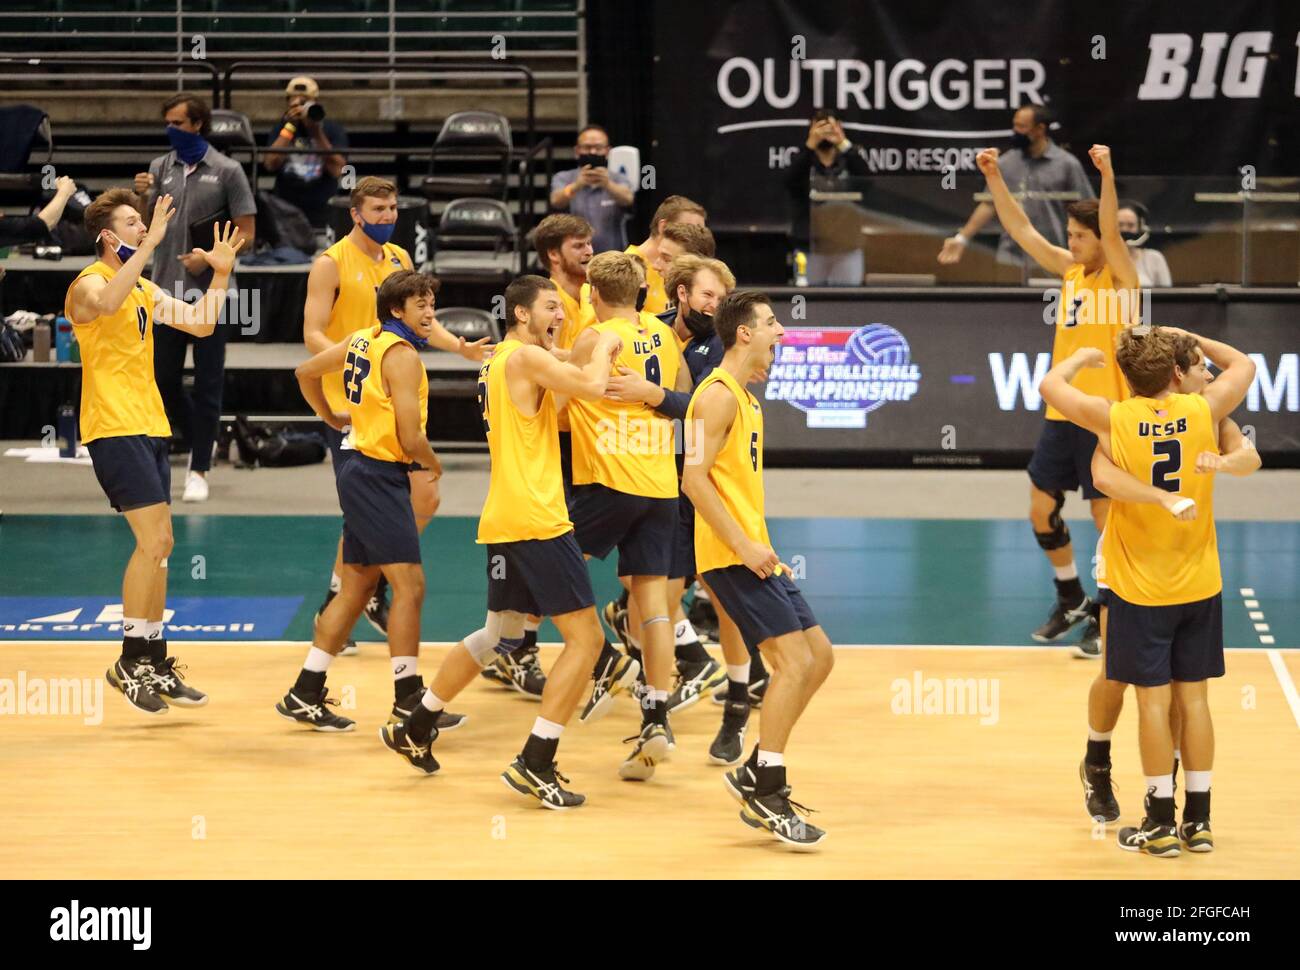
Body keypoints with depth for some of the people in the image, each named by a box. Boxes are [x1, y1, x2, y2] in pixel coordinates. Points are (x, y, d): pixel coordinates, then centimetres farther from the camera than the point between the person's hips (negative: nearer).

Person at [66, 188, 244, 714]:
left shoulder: (146, 290, 17)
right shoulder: (89, 284, -10)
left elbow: (200, 324, 19)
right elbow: (106, 303, -34)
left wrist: (221, 274, 9)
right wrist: (149, 246, -36)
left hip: (148, 427, 9)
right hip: (114, 428, -9)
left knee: (158, 544, 11)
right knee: (153, 541, -14)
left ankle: (154, 661, 18)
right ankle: (130, 662, -7)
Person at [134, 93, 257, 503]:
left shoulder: (227, 171, -2)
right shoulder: (159, 168, 7)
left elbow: (246, 232, -2)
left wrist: (208, 257, -15)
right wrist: (141, 197, -12)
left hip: (210, 293, -4)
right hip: (168, 292, 4)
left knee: (207, 385, -1)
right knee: (164, 378, 7)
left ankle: (199, 471, 5)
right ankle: (197, 442, 30)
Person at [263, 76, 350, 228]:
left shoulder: (332, 129, 3)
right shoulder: (282, 128, 9)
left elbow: (337, 170, -9)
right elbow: (270, 164, -6)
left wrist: (317, 134, -14)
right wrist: (290, 128, -8)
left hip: (321, 210, -2)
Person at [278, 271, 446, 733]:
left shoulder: (363, 339, 10)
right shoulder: (402, 356, -16)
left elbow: (306, 373, 24)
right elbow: (411, 439, -19)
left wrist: (332, 419, 36)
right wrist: (434, 465, 1)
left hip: (361, 470, 10)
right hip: (381, 477, -10)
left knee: (356, 588, 14)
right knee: (410, 585, -7)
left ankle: (305, 695, 17)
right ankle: (408, 701, -5)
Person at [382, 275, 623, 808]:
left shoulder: (496, 361, 19)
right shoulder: (526, 357, -11)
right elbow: (591, 386, -22)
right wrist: (604, 346, -3)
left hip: (503, 523, 10)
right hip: (536, 519, -10)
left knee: (499, 634, 24)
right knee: (585, 638, -7)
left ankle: (414, 729, 29)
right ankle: (534, 764, -12)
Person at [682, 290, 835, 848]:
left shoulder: (746, 398, 19)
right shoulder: (719, 395, -11)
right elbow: (694, 478, -19)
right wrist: (743, 546, -21)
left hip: (752, 554, 10)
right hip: (730, 556, -10)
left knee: (819, 656, 9)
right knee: (794, 659, -15)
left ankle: (755, 776, 12)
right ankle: (766, 792, -11)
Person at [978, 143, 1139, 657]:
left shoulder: (1120, 273, -6)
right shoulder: (1070, 269, 11)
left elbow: (1112, 231, -25)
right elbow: (1023, 230, 11)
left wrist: (1107, 175, -39)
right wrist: (995, 180, 1)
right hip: (1061, 413, 7)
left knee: (1105, 517, -1)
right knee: (1041, 508, 9)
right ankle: (1072, 600, 26)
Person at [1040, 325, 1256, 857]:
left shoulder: (1113, 418, -14)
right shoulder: (1203, 411, -8)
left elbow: (1050, 384, 1)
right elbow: (1245, 366, 12)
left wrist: (1082, 356, 19)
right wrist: (1189, 338, 19)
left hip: (1139, 588, -2)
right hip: (1199, 585, 2)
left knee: (1154, 699, 2)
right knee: (1193, 697, 9)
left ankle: (1161, 824, 6)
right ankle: (1199, 821, 14)